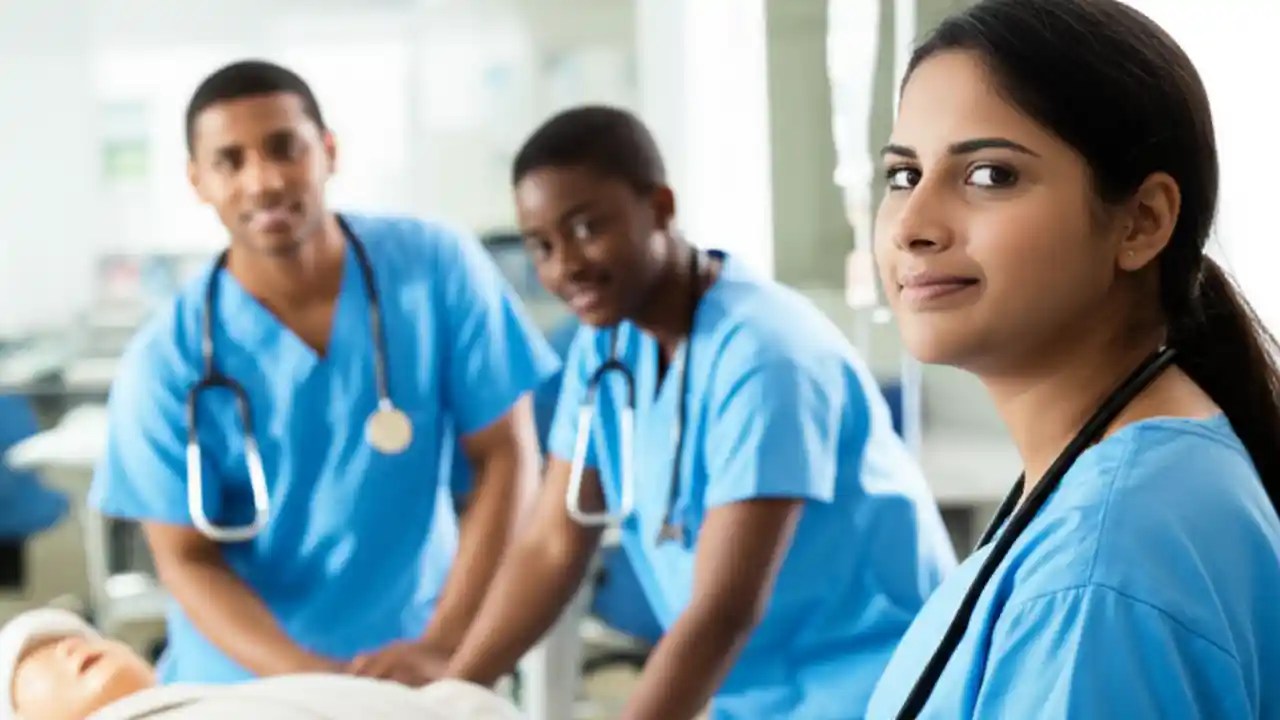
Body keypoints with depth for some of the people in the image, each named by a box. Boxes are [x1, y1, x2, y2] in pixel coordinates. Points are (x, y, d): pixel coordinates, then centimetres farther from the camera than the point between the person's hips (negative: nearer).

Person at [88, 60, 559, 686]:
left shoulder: (439, 268, -10)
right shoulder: (164, 364, -12)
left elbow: (506, 457, -6)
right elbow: (187, 562, -8)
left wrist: (441, 647, -14)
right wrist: (313, 680, -22)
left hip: (411, 668, 1)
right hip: (244, 682, 0)